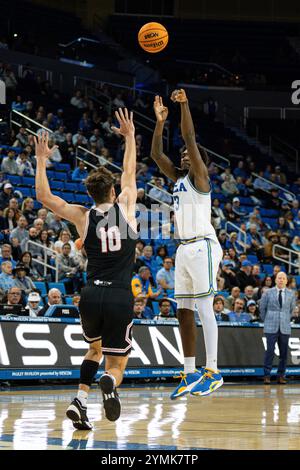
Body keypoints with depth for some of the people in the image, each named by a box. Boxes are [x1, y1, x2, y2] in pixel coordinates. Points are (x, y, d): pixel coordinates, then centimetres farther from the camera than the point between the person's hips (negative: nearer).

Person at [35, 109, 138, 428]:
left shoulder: (82, 217, 3)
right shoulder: (125, 208, 3)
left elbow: (44, 197, 4)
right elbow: (130, 172, 19)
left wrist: (41, 159, 13)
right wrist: (129, 137, 30)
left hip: (91, 296, 2)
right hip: (120, 298, -2)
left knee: (95, 348, 30)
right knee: (115, 367, 6)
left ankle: (80, 400, 8)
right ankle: (109, 382, -33)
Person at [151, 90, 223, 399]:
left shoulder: (199, 176, -2)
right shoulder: (179, 178, 18)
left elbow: (190, 138, -12)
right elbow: (156, 154, 16)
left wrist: (184, 105, -15)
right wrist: (160, 121, 10)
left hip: (203, 247, -9)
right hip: (185, 249, 9)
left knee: (204, 308, -13)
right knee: (183, 312, 6)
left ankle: (212, 371, -16)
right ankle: (190, 374, 9)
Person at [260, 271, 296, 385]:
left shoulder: (291, 294, 8)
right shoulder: (268, 293, 3)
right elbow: (262, 308, 13)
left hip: (285, 328, 2)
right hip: (271, 328, -2)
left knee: (284, 353, 1)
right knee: (270, 351, -8)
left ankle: (281, 376, 9)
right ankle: (267, 375, -3)